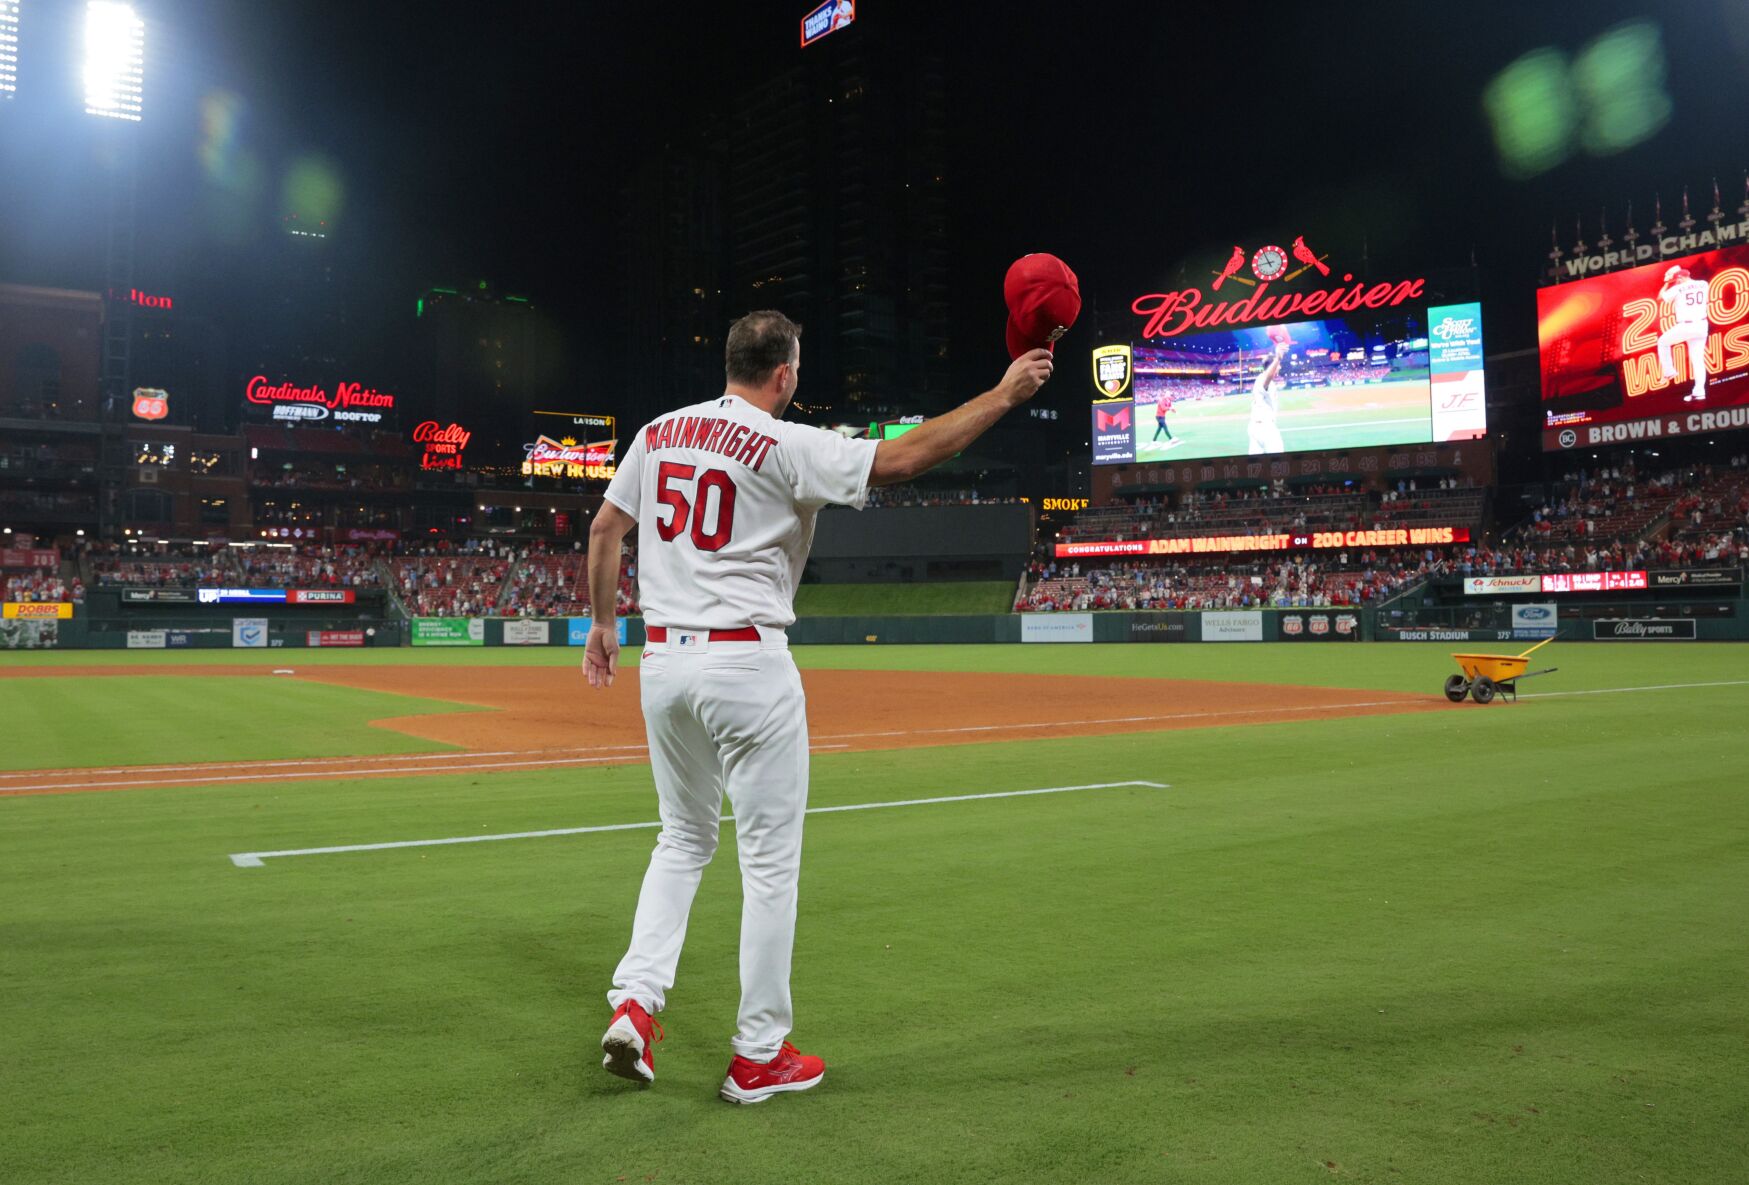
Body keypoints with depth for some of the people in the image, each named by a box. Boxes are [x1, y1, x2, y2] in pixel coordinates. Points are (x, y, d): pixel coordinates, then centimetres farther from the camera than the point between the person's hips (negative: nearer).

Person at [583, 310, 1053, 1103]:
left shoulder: (658, 434, 9)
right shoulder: (785, 446, -11)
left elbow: (604, 529, 13)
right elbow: (903, 457, -17)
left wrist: (602, 623, 24)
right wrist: (1006, 392, -10)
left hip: (662, 659, 7)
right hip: (747, 663, -6)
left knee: (683, 840, 22)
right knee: (770, 860, 4)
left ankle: (635, 1002, 9)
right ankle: (760, 1056, 12)